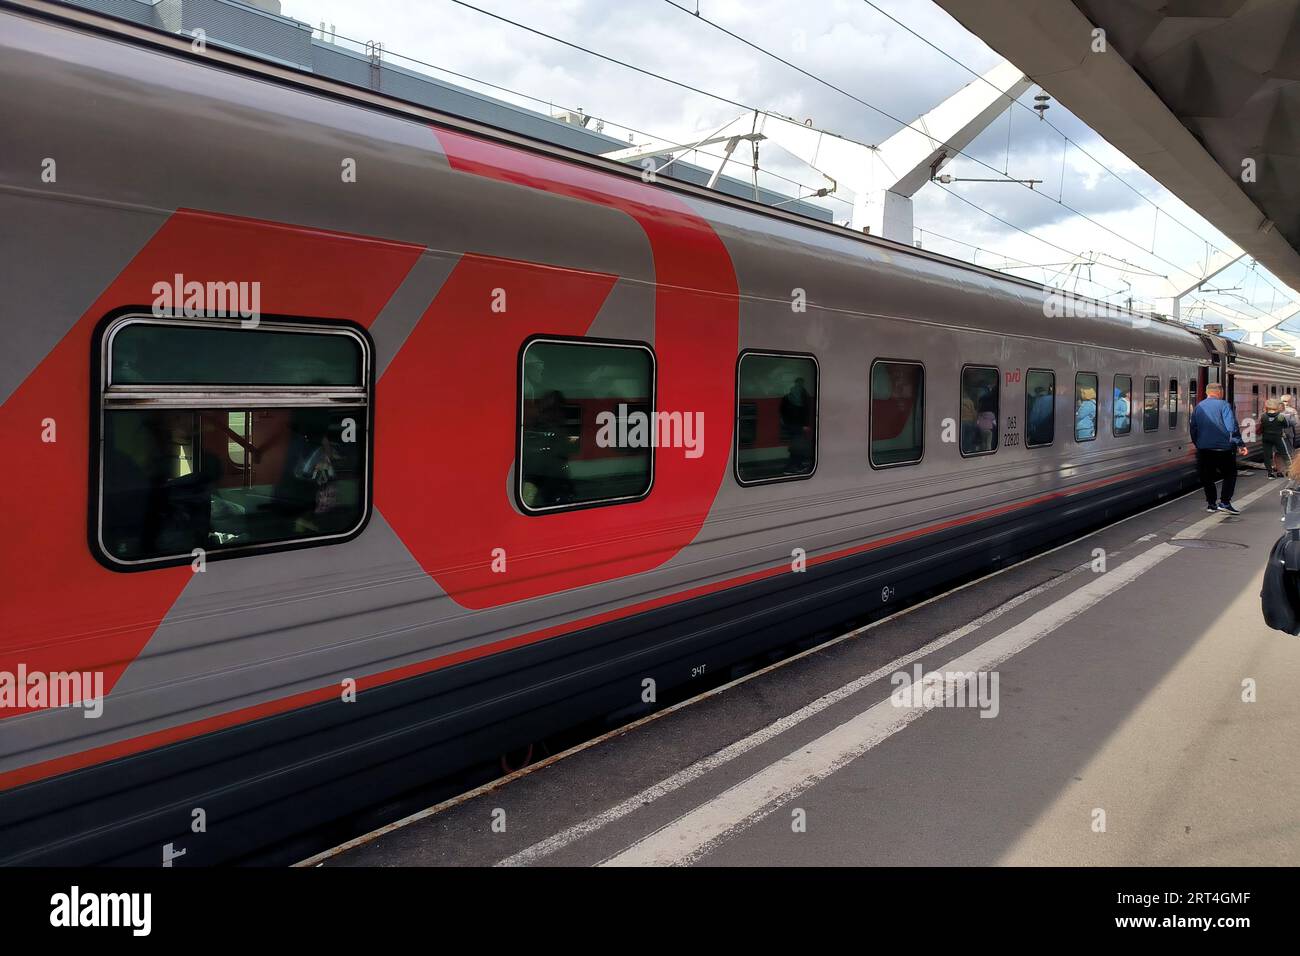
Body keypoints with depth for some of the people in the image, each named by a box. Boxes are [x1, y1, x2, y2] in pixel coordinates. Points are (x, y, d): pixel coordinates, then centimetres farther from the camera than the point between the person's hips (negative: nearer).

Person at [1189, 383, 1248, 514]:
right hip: (1223, 447, -4)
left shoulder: (1198, 407, 10)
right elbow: (1232, 427, -13)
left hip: (1203, 448, 4)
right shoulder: (1223, 405, -5)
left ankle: (1211, 503, 14)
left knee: (1207, 476, 13)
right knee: (1230, 474, 10)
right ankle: (1224, 502, 0)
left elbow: (1193, 429, 13)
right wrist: (1240, 444, -10)